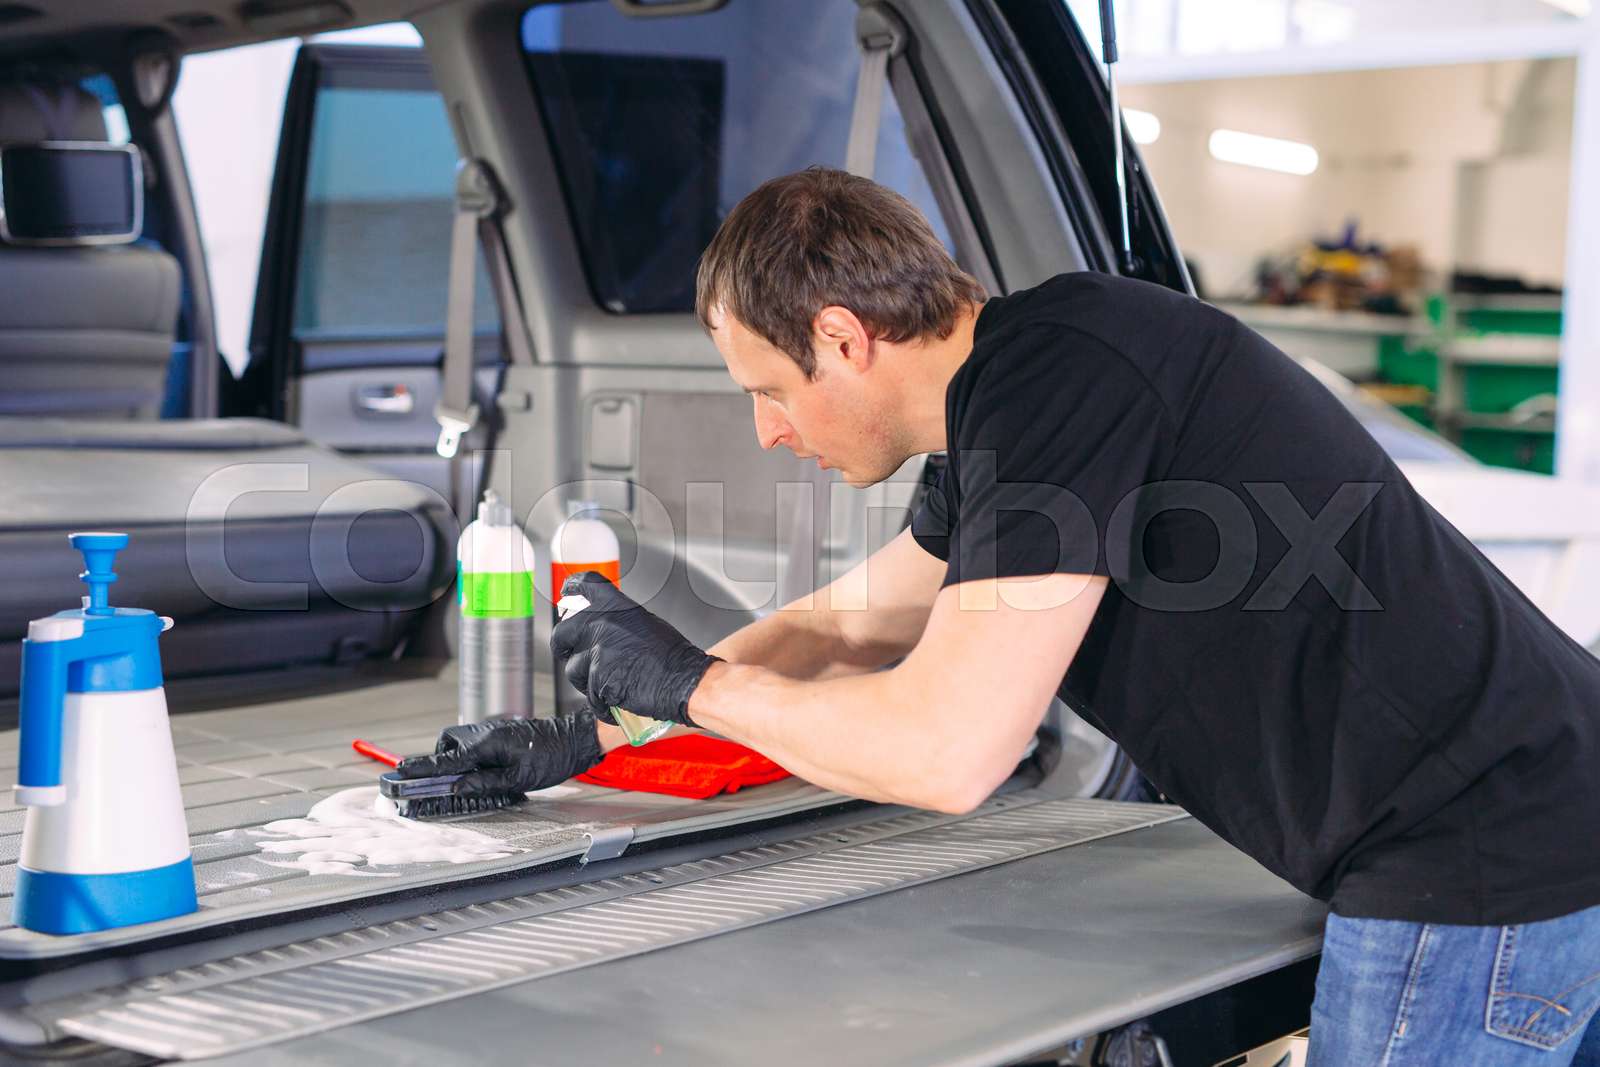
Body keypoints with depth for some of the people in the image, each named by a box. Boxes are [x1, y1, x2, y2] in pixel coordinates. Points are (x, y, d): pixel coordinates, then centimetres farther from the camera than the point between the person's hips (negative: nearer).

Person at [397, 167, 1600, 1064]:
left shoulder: (1053, 375, -20)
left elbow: (945, 752, -22)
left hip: (1480, 856, -10)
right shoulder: (1012, 406, 12)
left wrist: (691, 684, -7)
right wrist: (588, 735, 23)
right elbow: (833, 632, 24)